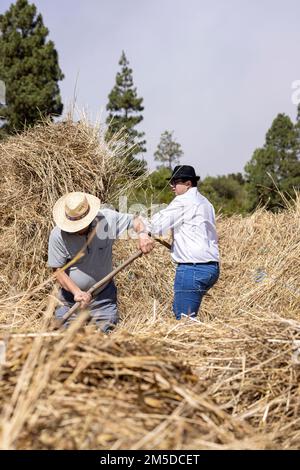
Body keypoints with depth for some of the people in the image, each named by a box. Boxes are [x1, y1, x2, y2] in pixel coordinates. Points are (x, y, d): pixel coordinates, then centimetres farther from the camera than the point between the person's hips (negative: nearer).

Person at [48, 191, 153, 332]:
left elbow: (135, 220, 1)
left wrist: (142, 234, -21)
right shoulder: (58, 235, -17)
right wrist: (77, 292, -26)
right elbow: (58, 271, -13)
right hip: (71, 299, -1)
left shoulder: (107, 219, -13)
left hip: (104, 298, 1)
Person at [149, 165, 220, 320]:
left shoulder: (183, 201, -9)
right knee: (178, 309, 19)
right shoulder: (204, 202, 19)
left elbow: (156, 227, -11)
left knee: (184, 317, -7)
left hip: (193, 268, -10)